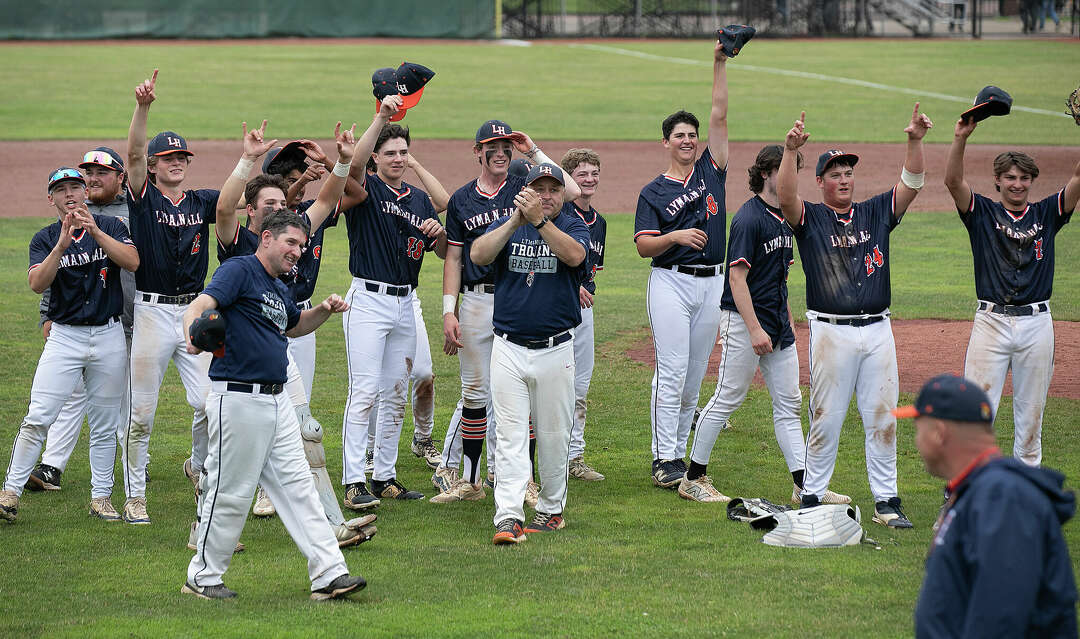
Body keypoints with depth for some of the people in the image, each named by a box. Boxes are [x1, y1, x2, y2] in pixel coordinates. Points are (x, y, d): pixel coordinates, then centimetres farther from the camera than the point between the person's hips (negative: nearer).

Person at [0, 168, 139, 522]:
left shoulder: (111, 227, 4)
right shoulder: (45, 239, 4)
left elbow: (132, 261, -14)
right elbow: (37, 284, -13)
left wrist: (96, 232, -25)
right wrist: (62, 244, -25)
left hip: (109, 337, 1)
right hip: (64, 337, -1)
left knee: (105, 424, 7)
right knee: (38, 418, -11)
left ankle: (101, 497, 16)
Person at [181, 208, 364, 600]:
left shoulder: (278, 289, 19)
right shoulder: (240, 270, -8)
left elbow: (294, 325, 40)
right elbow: (201, 305, -24)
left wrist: (325, 311, 20)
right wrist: (193, 333, -45)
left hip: (277, 401, 9)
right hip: (238, 400, -9)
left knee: (297, 487, 5)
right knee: (231, 492, -2)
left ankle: (329, 574, 4)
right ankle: (203, 578, 10)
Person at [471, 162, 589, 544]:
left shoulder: (573, 227, 3)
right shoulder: (506, 227, 6)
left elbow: (574, 255, -19)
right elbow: (478, 255, -13)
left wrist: (539, 220, -27)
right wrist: (517, 219, -21)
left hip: (556, 351, 0)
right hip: (509, 349, 0)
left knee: (553, 435, 7)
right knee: (509, 434, -6)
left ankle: (551, 509, 22)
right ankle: (509, 518, -10)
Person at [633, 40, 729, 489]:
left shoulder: (710, 171, 11)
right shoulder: (654, 192, 2)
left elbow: (719, 117, 5)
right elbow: (643, 246, -4)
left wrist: (720, 64, 0)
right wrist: (675, 236, -22)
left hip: (712, 283, 4)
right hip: (671, 283, -4)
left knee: (694, 377, 6)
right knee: (671, 371, -9)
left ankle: (678, 452, 13)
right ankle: (664, 459, -9)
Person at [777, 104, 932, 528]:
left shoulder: (876, 213, 13)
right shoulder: (809, 218, 2)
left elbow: (911, 183, 2)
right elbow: (785, 196, -18)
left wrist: (915, 141, -14)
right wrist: (791, 150, -33)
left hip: (877, 330, 4)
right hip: (831, 331, -4)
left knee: (882, 418, 5)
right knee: (826, 418, 0)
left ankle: (886, 501, 10)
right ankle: (812, 497, 9)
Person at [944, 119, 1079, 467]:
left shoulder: (1046, 213, 10)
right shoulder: (983, 213, 5)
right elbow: (953, 181, -10)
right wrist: (961, 138, -24)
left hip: (1037, 323, 2)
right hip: (991, 321, -2)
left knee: (1031, 409, 9)